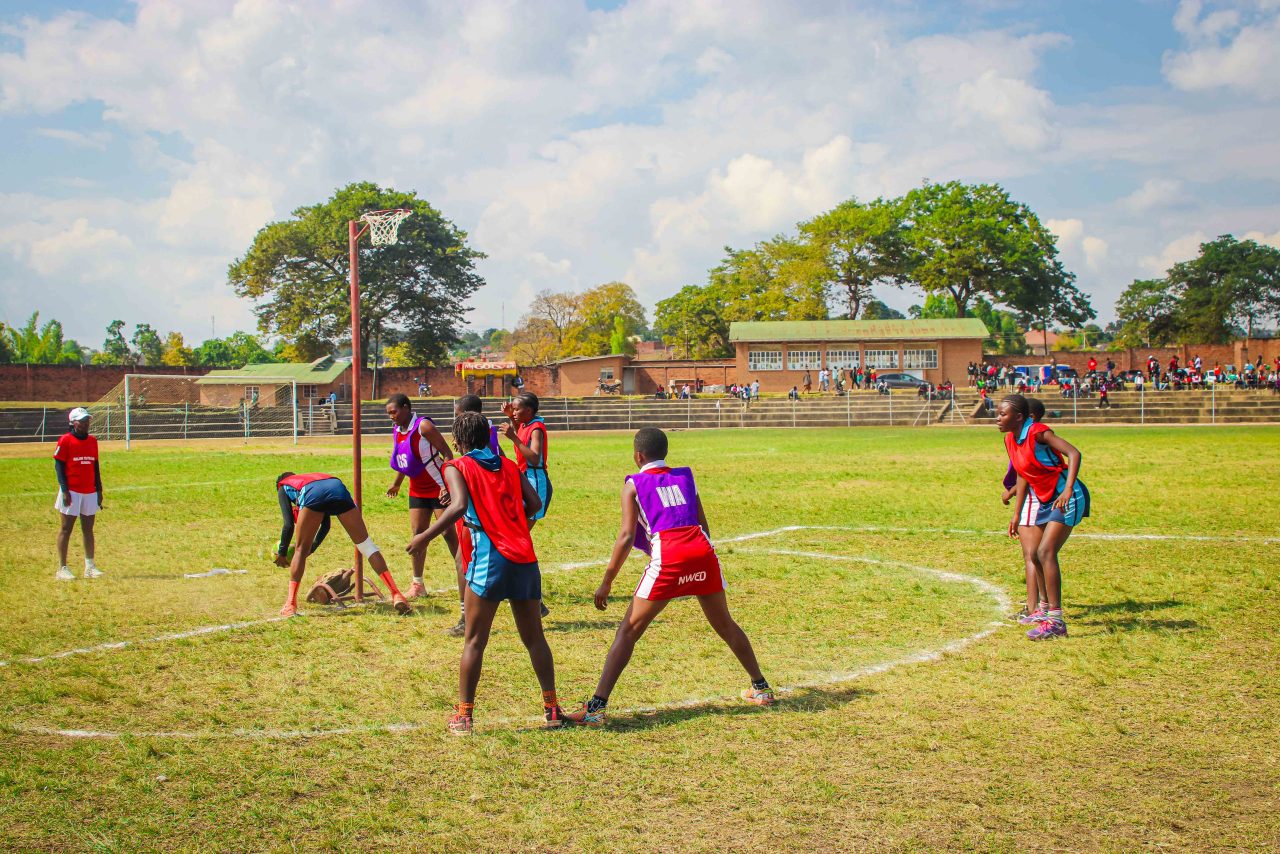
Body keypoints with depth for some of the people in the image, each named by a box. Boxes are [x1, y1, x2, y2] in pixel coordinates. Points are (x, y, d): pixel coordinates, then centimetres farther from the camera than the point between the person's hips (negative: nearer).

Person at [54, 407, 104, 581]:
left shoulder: (93, 441, 11)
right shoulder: (65, 440, -6)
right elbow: (58, 466, -8)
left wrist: (99, 490, 13)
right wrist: (64, 490, -14)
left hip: (90, 491, 6)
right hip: (72, 491, -6)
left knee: (88, 529, 9)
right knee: (66, 528, -2)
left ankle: (90, 566, 15)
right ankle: (62, 568, 1)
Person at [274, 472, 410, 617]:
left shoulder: (283, 487, 34)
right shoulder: (311, 477, 46)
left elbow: (289, 524, 19)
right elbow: (326, 525, 41)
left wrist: (282, 553, 30)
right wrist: (312, 548, 50)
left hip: (313, 495, -3)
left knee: (300, 550, 15)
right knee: (366, 544, 7)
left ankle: (290, 605, 10)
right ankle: (396, 595, 1)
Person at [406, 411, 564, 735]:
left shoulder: (456, 467, 3)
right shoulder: (509, 465, 17)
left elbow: (460, 505, -15)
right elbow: (534, 504, 9)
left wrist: (426, 536, -10)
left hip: (491, 558, -4)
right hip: (526, 557, 5)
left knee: (475, 640, 4)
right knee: (534, 638, 14)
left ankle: (463, 715, 5)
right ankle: (552, 708, 18)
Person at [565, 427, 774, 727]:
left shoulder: (634, 484, 8)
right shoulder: (685, 477, 21)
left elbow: (627, 536, -2)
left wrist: (606, 582, 2)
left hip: (668, 558, -4)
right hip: (702, 551, 4)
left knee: (628, 631, 1)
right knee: (725, 625, 24)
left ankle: (596, 707, -6)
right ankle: (761, 688, 34)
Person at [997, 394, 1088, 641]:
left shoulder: (1037, 432, -18)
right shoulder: (1010, 440, 6)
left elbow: (1074, 453, -27)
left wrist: (1067, 491, -38)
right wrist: (1016, 514, 17)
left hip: (1067, 499, -9)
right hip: (1046, 500, 9)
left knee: (1045, 552, -18)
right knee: (1034, 553, 14)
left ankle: (1056, 621, -16)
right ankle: (1047, 609, 35)